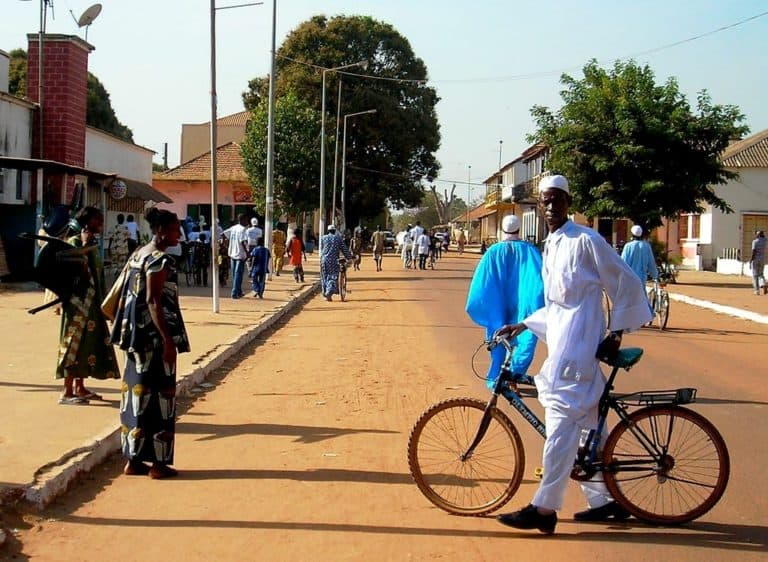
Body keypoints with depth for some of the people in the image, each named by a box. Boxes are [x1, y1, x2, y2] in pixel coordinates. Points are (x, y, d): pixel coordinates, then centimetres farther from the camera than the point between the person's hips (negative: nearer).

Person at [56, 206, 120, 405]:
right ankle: (67, 392, -4)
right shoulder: (74, 242, -11)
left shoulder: (93, 243, 14)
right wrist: (84, 246, -25)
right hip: (78, 301, -9)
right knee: (75, 343, -7)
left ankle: (79, 388, 19)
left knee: (89, 342, 11)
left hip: (92, 303, 9)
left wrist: (102, 303, 19)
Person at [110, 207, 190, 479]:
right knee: (159, 397, -2)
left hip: (136, 338, 9)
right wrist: (168, 340, -22)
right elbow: (154, 302, -21)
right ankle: (158, 463, 4)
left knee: (136, 395, 12)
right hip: (155, 338, -9)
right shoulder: (160, 260, -15)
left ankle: (133, 459, 18)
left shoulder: (138, 255, 12)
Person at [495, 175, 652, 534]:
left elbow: (627, 283, -6)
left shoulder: (585, 240, -9)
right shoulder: (550, 247, 17)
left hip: (577, 346, -9)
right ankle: (605, 500, 22)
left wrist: (617, 332, -7)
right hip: (561, 345, 9)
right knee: (587, 423, 13)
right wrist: (523, 325, 17)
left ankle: (544, 509, -9)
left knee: (561, 421, -11)